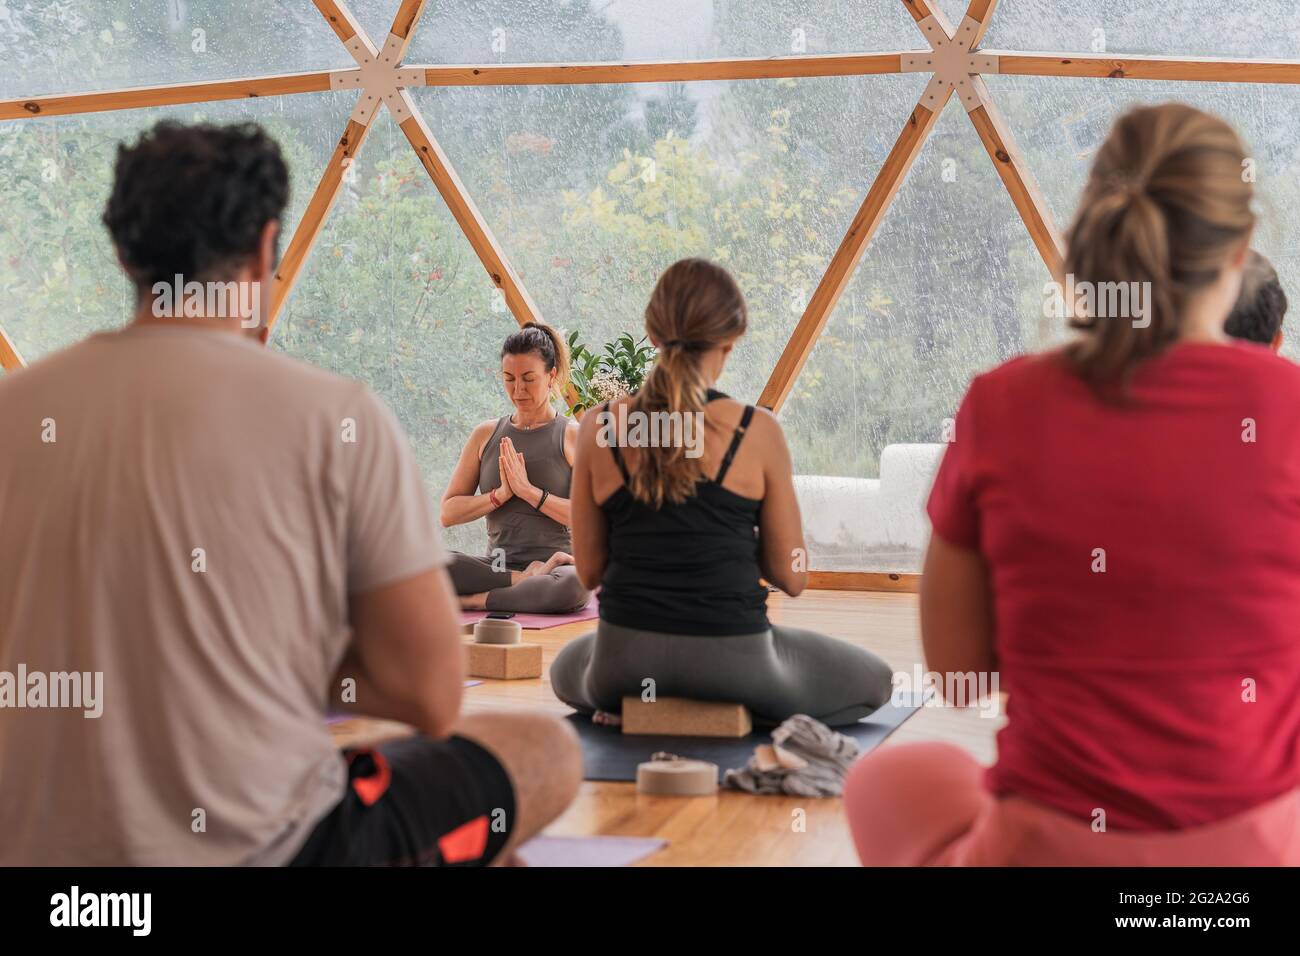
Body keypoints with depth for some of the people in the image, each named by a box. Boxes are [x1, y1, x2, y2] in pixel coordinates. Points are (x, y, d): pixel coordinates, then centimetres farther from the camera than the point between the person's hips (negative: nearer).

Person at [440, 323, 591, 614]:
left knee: (577, 583, -41)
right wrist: (500, 495, -9)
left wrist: (529, 491, -14)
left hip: (557, 564, -3)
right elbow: (448, 513, 8)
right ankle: (526, 581, -22)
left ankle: (474, 601, -23)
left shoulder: (573, 436, 5)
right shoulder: (485, 435, 15)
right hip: (498, 565, 3)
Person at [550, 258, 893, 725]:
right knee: (874, 681, 24)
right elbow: (791, 577, -3)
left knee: (566, 670, 41)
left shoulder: (599, 426, -4)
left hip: (624, 656, 3)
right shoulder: (758, 431, -10)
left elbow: (589, 570, 4)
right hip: (733, 656, -3)